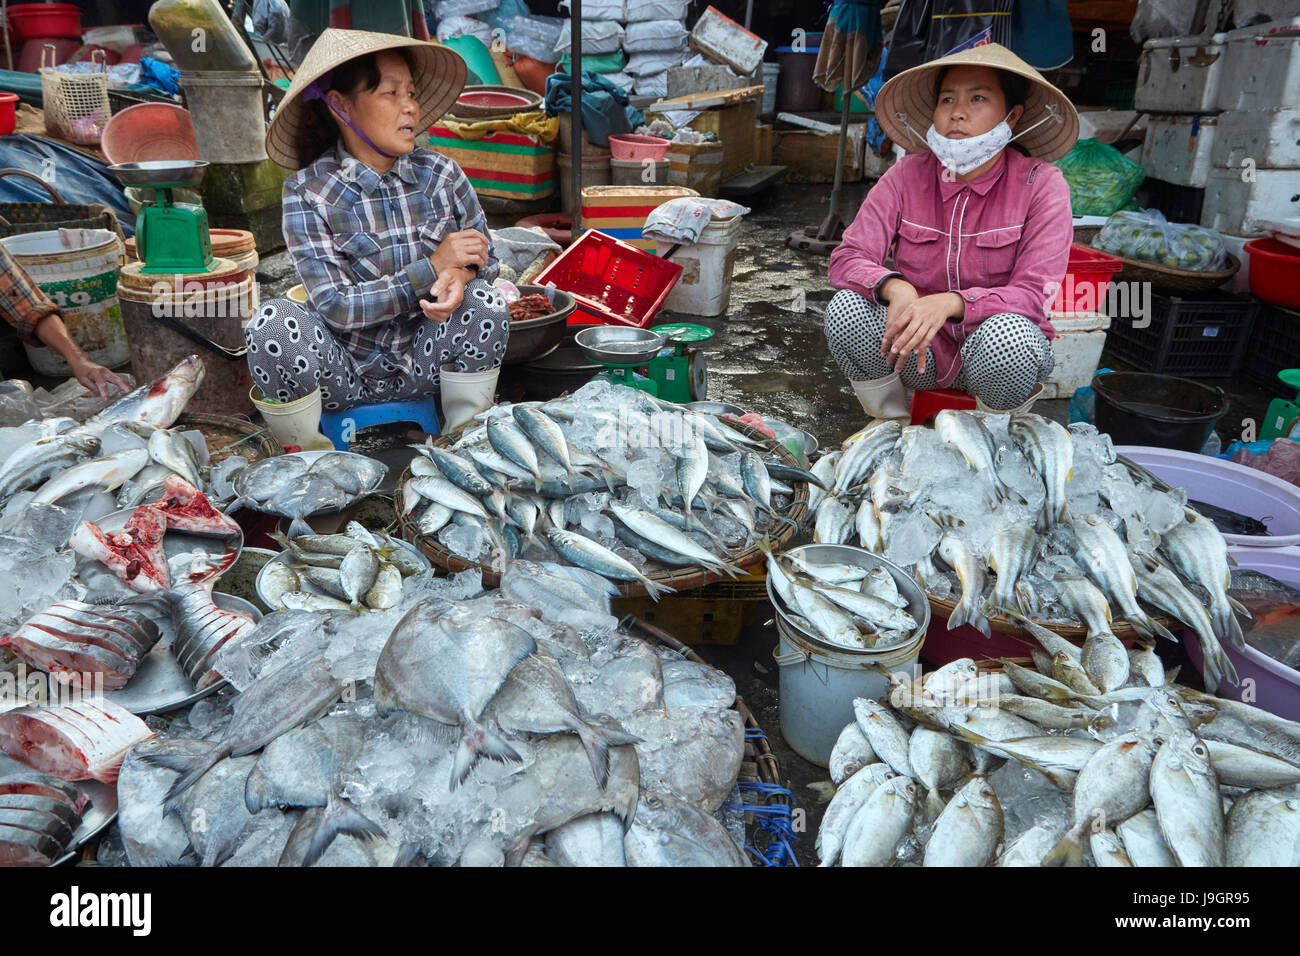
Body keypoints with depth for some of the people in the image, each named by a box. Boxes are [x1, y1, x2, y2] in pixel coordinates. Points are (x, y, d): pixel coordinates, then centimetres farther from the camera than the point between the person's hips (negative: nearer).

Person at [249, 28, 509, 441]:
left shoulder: (441, 174, -3)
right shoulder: (307, 192, -11)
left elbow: (485, 259, 1)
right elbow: (335, 306, -19)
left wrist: (459, 276, -25)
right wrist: (433, 267, -25)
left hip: (424, 362, 2)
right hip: (346, 371, -2)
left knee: (484, 301, -24)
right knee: (273, 322, -29)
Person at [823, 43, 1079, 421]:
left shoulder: (1041, 185, -11)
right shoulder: (907, 176, -4)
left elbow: (1032, 294, -20)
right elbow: (847, 259, -12)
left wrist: (949, 302, -38)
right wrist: (895, 288, -35)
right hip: (916, 350, 2)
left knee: (1010, 333, -36)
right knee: (847, 306, -25)